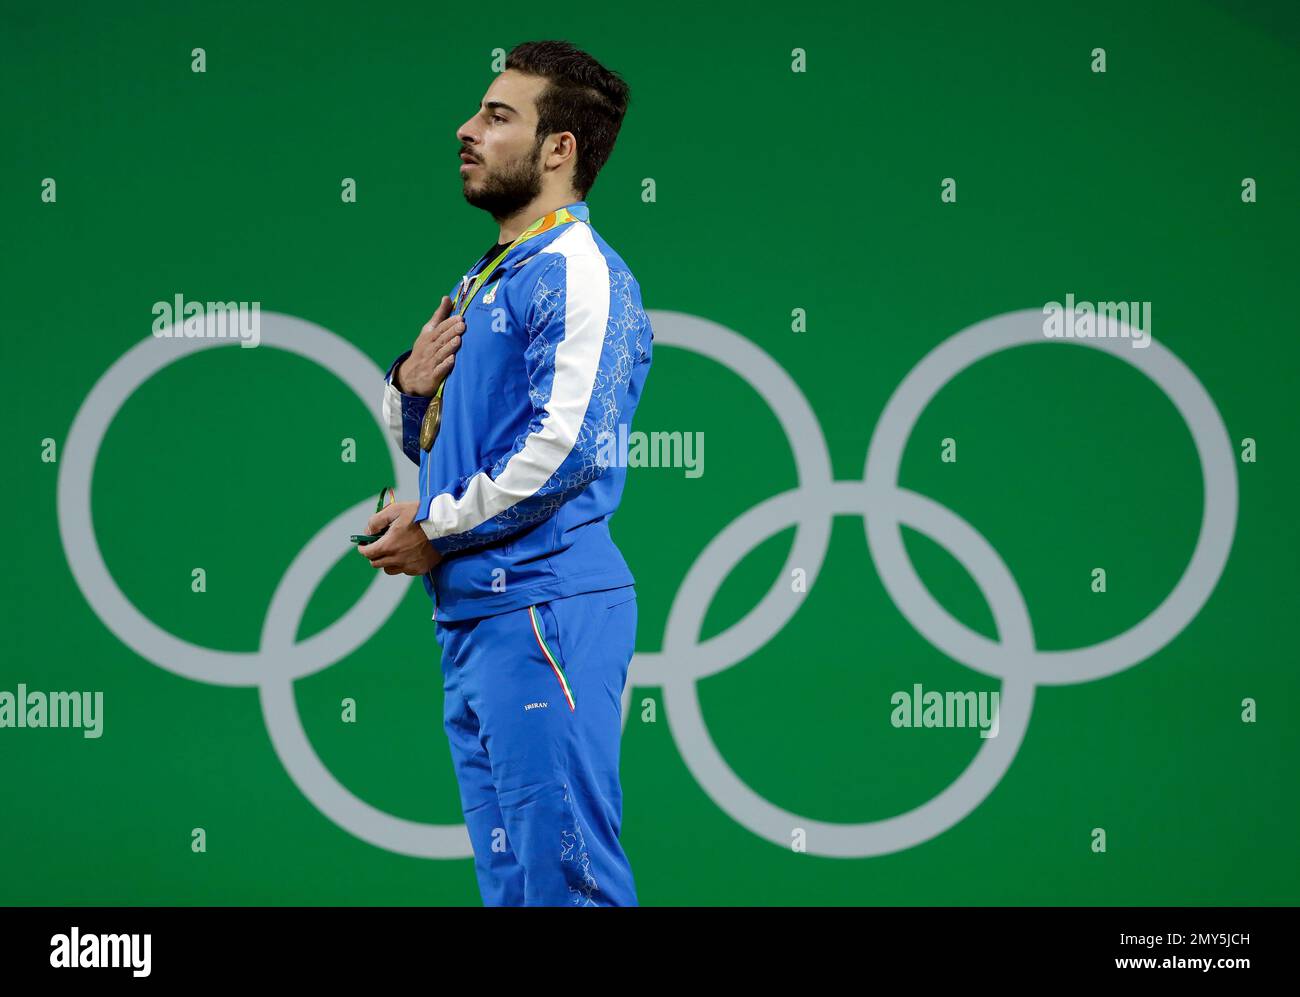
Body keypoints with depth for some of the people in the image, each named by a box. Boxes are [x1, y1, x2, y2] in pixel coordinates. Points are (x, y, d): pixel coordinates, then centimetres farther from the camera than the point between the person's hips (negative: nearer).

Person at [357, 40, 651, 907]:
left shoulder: (578, 272, -9)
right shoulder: (485, 281, 20)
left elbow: (564, 445, -20)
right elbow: (426, 442, 27)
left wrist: (436, 530, -10)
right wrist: (411, 387, 4)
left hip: (543, 607, -10)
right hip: (472, 611, 10)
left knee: (562, 869, -10)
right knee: (506, 872, 11)